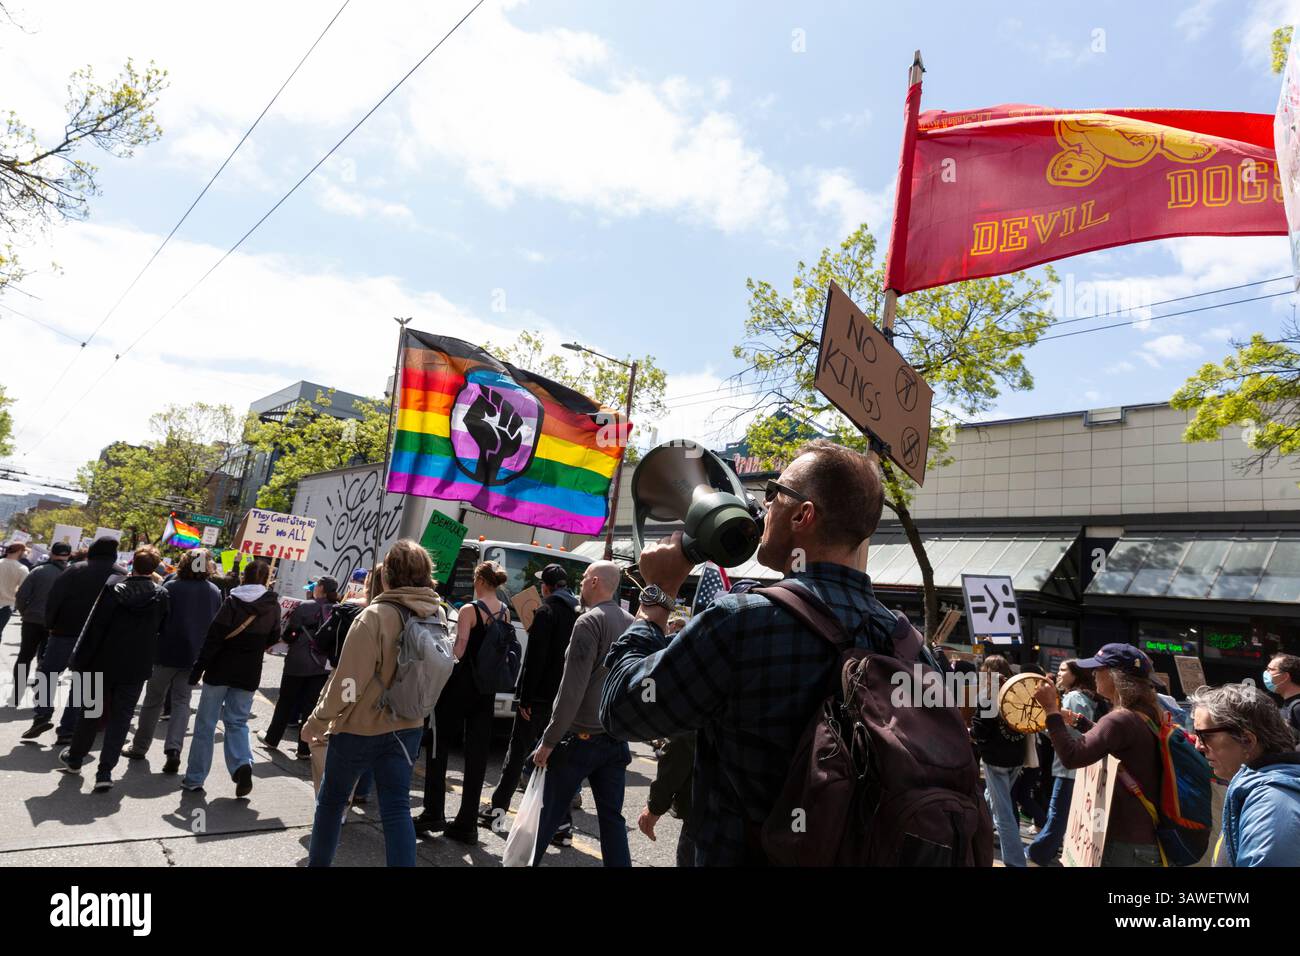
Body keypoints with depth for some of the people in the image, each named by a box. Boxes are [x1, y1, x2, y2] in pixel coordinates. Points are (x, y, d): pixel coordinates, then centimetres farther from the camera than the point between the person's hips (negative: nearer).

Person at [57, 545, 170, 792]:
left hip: (104, 663, 0)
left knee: (90, 713, 19)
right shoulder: (161, 596, -7)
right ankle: (105, 772, 1)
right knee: (120, 719, 6)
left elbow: (94, 628, -11)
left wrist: (80, 661, -4)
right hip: (136, 669, 0)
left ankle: (74, 759, 36)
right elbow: (161, 630, 1)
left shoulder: (114, 590, -12)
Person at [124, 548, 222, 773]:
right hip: (194, 656, 2)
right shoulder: (215, 592, 1)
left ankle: (140, 747, 23)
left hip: (167, 653, -2)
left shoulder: (171, 587, -10)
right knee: (181, 703, 7)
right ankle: (173, 748, -9)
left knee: (153, 701, 13)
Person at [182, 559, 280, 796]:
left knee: (205, 723, 9)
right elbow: (273, 638, 9)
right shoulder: (273, 606, -1)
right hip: (249, 673, 3)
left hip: (221, 669, -2)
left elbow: (214, 638, -13)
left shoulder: (233, 601, -10)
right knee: (237, 722, 13)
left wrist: (197, 669, -8)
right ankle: (242, 764, -11)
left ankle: (194, 778, 15)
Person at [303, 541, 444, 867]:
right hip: (406, 728, 4)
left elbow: (347, 683, -18)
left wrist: (317, 721, -6)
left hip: (360, 728, -4)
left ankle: (317, 863, 33)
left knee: (331, 801, 18)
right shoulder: (437, 616, -5)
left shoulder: (375, 616, -21)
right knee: (397, 809, 8)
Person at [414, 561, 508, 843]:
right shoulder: (505, 613, 5)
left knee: (438, 744, 11)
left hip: (462, 682, -5)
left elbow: (459, 651, -16)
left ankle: (434, 813, 13)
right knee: (477, 752, 7)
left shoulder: (470, 610, -13)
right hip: (487, 687, 6)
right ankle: (467, 824, 11)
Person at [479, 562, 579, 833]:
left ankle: (497, 810, 14)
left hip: (540, 696, -6)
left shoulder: (547, 612, -11)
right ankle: (561, 820, 10)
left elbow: (535, 658, -16)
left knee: (518, 751, 7)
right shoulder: (579, 613, 9)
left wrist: (525, 697, -13)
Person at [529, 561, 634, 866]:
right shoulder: (631, 623, 6)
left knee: (549, 814, 7)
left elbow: (572, 689, -18)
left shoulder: (589, 622, -15)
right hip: (617, 739, 6)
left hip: (581, 737, -6)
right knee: (612, 818, 11)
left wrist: (549, 741, -13)